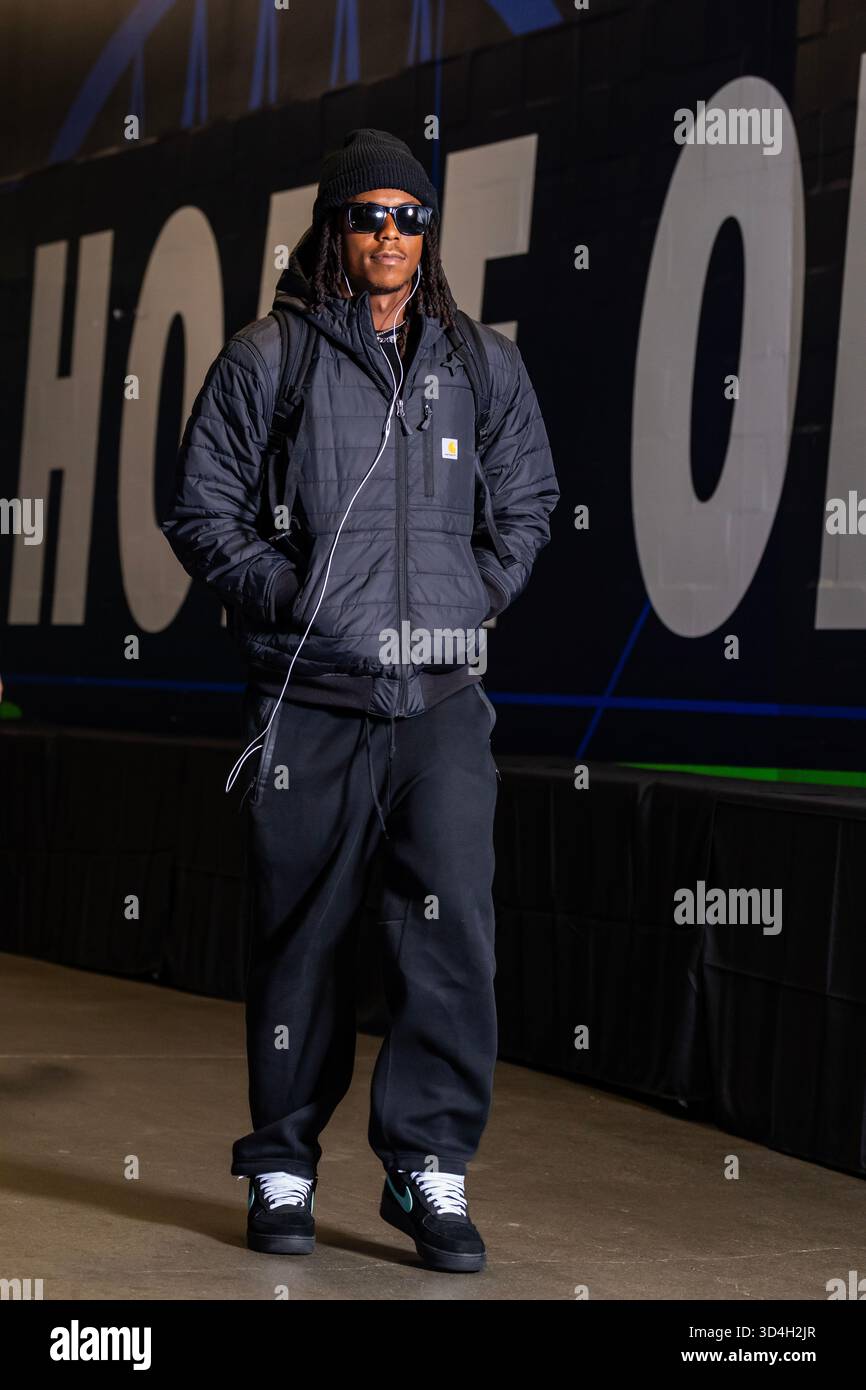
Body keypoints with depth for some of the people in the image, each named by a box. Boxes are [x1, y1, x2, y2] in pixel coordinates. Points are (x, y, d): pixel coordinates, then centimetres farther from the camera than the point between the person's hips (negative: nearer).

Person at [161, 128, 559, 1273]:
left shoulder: (484, 364, 11)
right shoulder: (265, 361, 3)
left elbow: (529, 502, 22)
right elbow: (202, 512, 6)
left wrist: (474, 599, 10)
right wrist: (289, 596, -5)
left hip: (442, 702, 2)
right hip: (310, 698, -1)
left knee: (453, 929, -10)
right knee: (302, 937, 4)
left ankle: (431, 1166, -1)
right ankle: (282, 1168, 18)